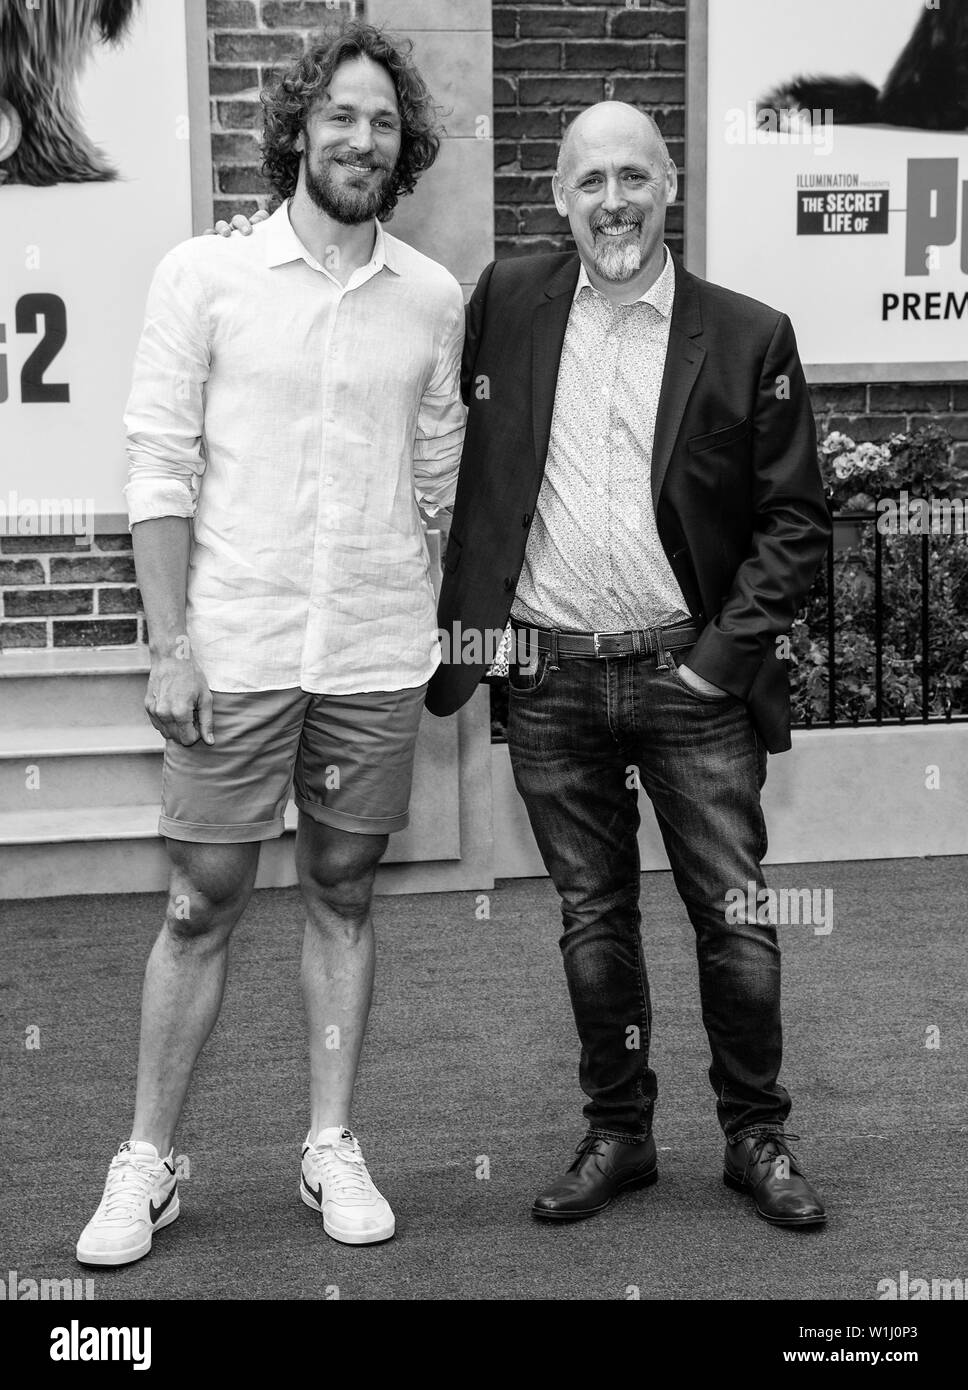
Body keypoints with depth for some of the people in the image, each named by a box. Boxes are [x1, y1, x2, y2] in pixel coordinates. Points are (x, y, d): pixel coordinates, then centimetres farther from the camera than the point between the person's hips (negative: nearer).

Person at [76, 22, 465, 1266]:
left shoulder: (432, 297, 6)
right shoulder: (204, 275, -1)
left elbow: (438, 474, 12)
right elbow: (159, 470, -3)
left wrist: (425, 620, 6)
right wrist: (169, 644, -8)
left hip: (377, 656, 2)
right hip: (234, 650, -2)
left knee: (343, 894, 10)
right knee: (202, 902, 3)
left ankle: (332, 1148, 22)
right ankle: (145, 1163, 16)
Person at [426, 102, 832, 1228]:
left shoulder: (749, 337, -1)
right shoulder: (504, 303, 4)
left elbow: (795, 519, 0)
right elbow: (453, 468, 9)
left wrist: (723, 655, -8)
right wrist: (450, 630, 3)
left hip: (689, 675, -1)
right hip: (549, 680, 2)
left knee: (738, 922, 3)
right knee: (592, 923, 12)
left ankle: (756, 1137, 22)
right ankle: (616, 1134, 27)